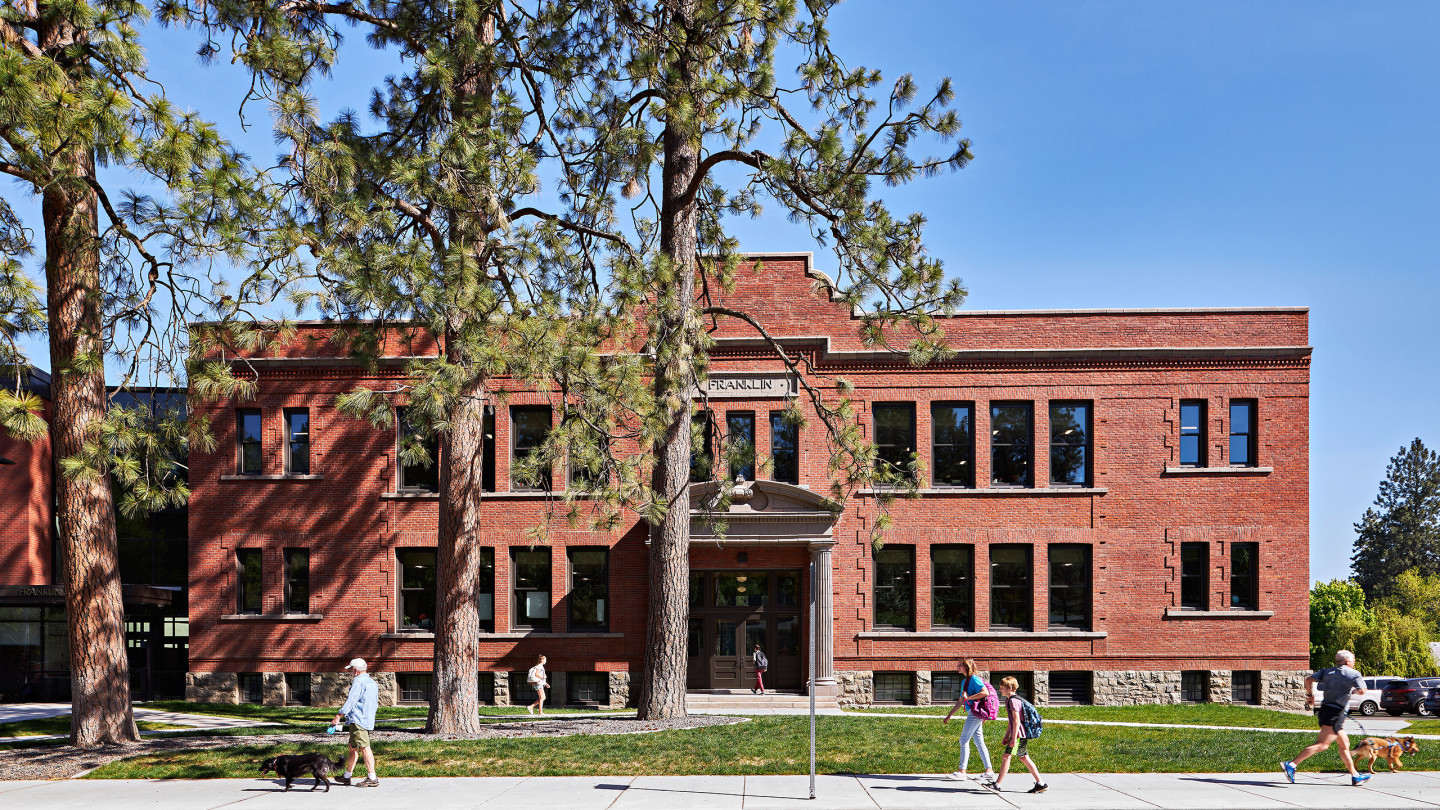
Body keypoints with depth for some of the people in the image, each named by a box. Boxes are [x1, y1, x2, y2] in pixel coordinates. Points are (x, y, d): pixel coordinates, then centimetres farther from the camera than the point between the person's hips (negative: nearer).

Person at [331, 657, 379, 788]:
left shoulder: (358, 682, -12)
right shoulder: (372, 682, 18)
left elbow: (351, 701, -17)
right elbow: (375, 703, 23)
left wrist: (339, 715, -14)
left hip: (358, 721, -10)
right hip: (368, 720, 10)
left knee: (364, 748, -10)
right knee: (353, 748, 18)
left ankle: (372, 778, -12)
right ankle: (347, 776, 26)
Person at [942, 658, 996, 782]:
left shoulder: (974, 679, -9)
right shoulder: (964, 681, 19)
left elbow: (985, 692, -22)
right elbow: (960, 701, 25)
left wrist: (969, 697, -19)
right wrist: (949, 716, 25)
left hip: (975, 713, -9)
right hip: (972, 714, 9)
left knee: (964, 740, -7)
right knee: (979, 743, 9)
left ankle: (962, 771, -4)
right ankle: (989, 771, 11)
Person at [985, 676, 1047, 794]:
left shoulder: (1013, 700, -14)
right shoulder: (1009, 700, 17)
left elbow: (1016, 720, -20)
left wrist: (1014, 738, -21)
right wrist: (1007, 736, 25)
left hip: (1018, 734, -10)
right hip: (1023, 735, 10)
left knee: (1007, 756, -8)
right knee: (1024, 757, 12)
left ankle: (997, 784, -8)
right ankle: (1041, 784, 14)